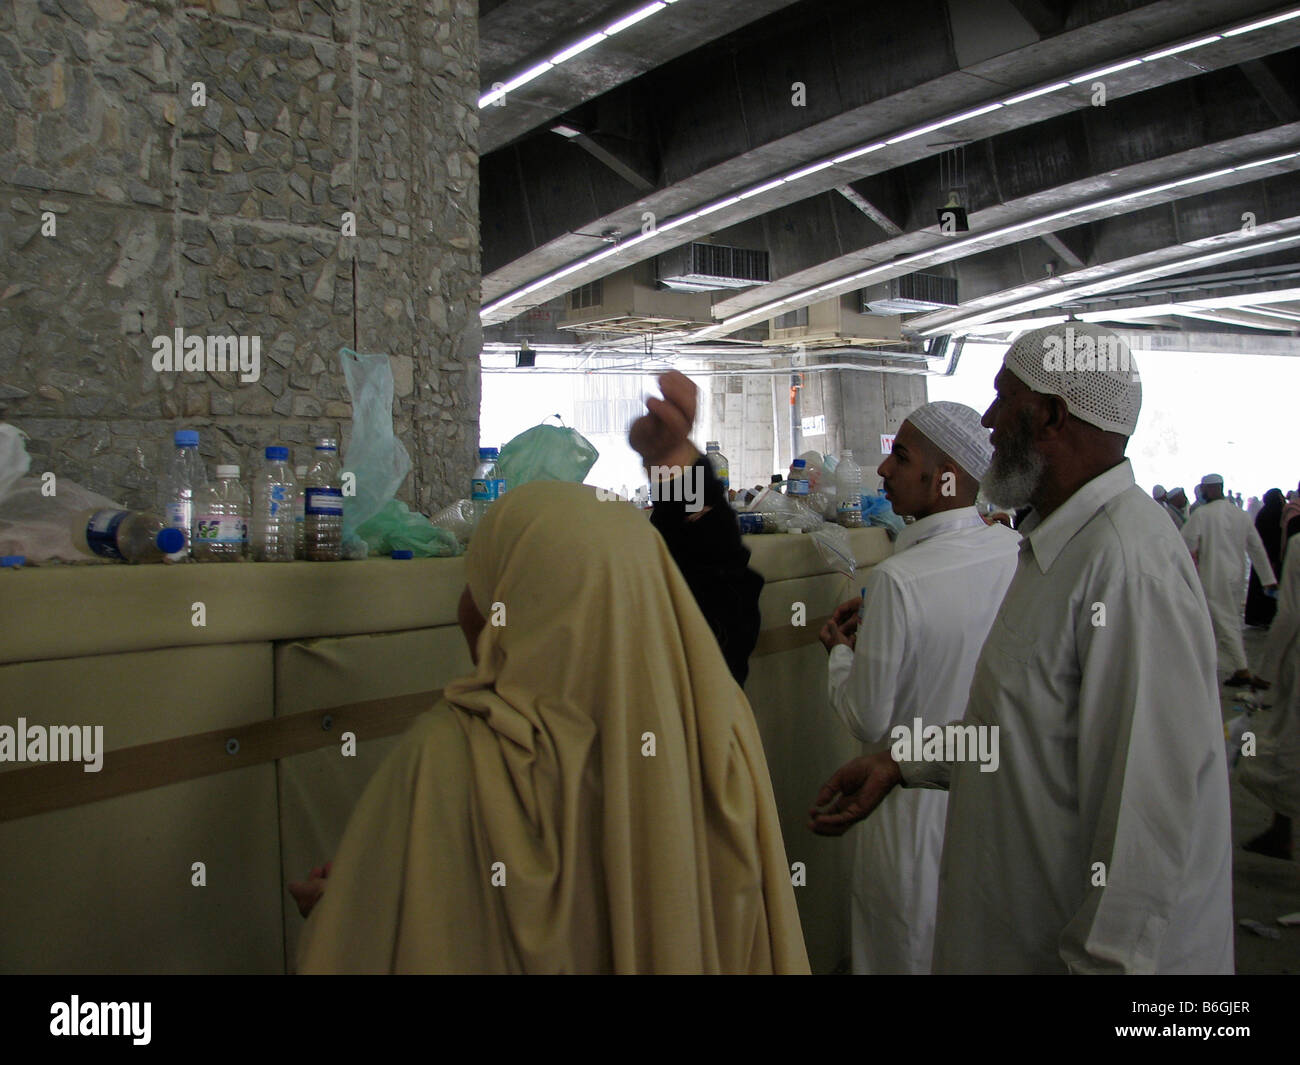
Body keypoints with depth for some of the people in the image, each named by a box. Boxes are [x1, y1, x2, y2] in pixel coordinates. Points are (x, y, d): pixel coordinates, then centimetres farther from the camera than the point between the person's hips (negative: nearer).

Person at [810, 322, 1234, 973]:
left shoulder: (1128, 564, -26)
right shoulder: (1059, 544, 8)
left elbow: (1148, 809, -27)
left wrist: (1103, 956, -22)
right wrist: (903, 764, 9)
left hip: (1090, 947, -9)